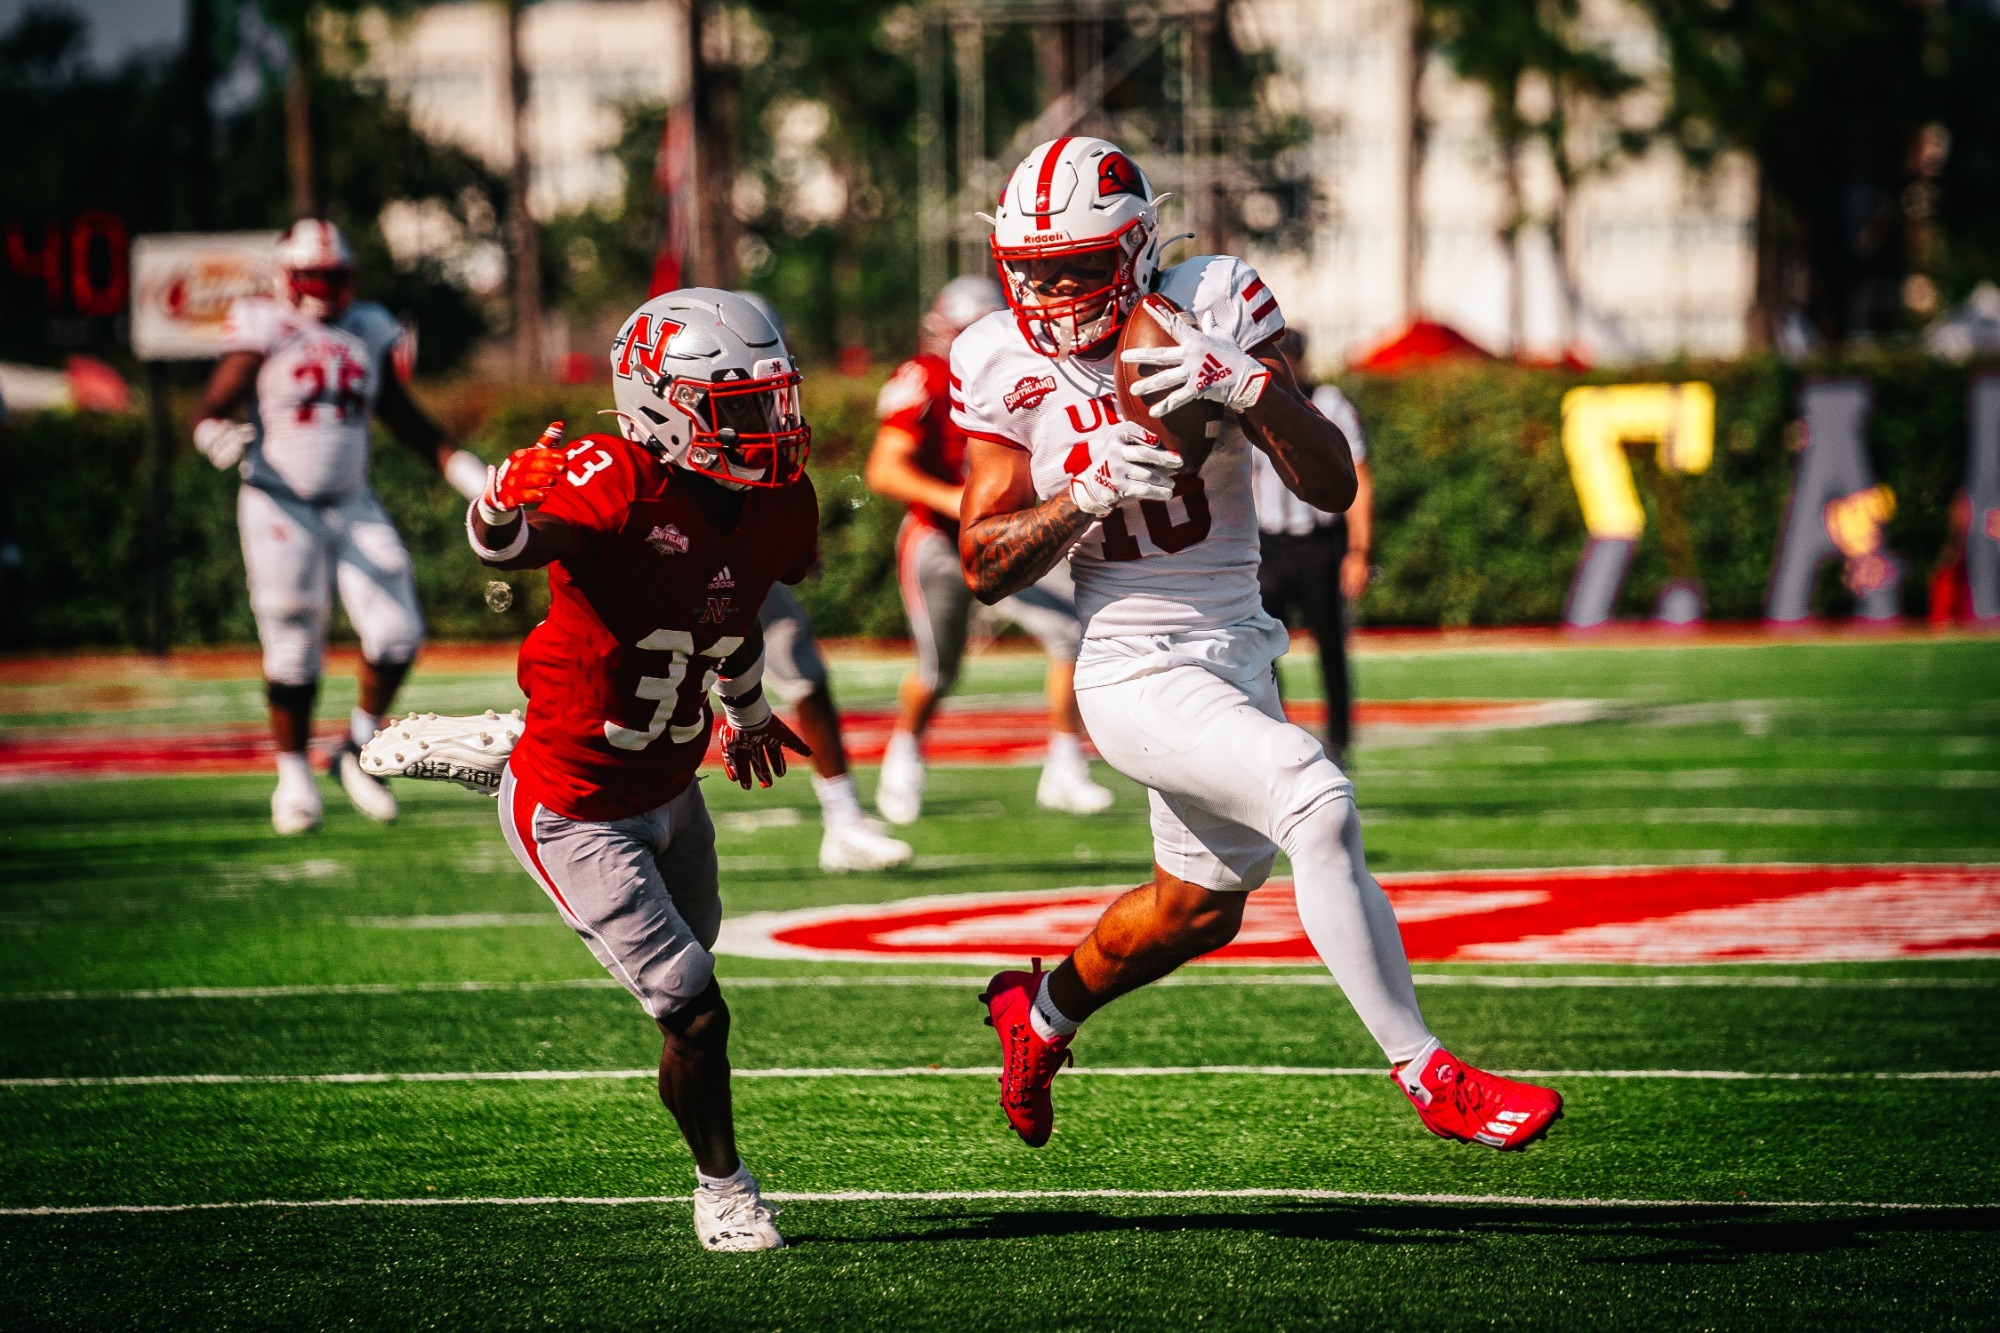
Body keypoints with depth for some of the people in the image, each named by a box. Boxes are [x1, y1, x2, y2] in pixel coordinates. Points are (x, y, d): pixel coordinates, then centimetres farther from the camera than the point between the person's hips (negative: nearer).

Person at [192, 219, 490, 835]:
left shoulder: (367, 334, 8)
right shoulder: (263, 333, -7)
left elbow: (406, 420, 17)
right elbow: (209, 413, -10)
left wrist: (468, 474, 13)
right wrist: (221, 439, -33)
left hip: (354, 507, 5)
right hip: (281, 508, -5)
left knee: (397, 634, -5)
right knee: (292, 651, -2)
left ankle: (359, 750, 15)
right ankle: (294, 776, 13)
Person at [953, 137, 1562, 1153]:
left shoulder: (1213, 311, -7)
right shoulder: (1006, 366, -7)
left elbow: (1332, 488, -11)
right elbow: (985, 568, -5)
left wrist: (1252, 389, -29)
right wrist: (1090, 491, -22)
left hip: (1235, 649, 4)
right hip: (1136, 673, -4)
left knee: (1202, 906, 22)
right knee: (1315, 803, -28)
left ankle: (1043, 1014, 50)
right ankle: (1426, 1077, -23)